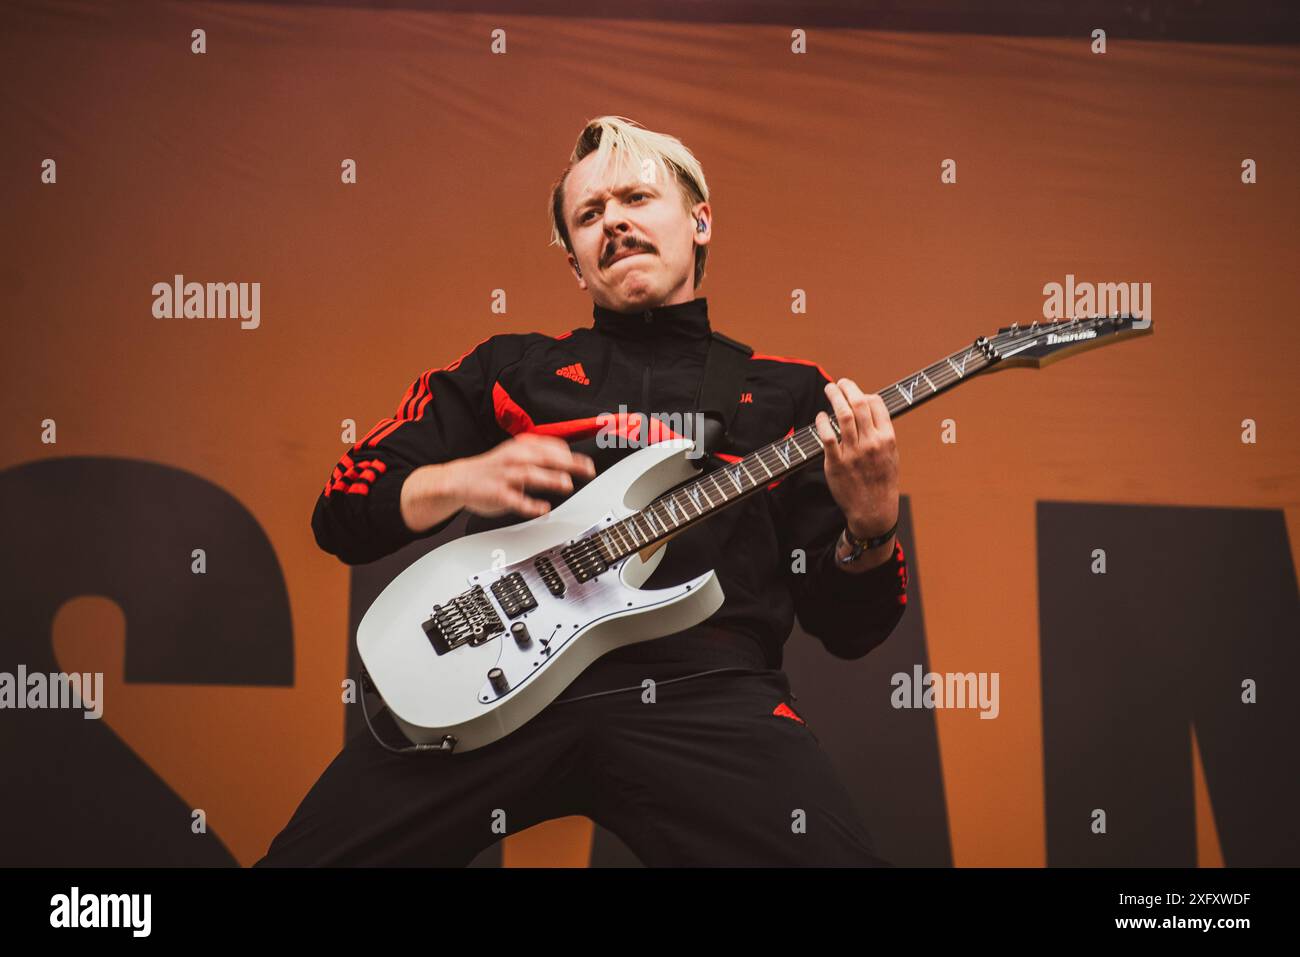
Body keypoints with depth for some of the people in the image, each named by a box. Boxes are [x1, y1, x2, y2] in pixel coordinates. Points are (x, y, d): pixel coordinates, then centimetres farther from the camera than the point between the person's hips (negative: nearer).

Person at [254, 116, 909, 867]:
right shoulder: (508, 372, 22)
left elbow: (847, 625, 15)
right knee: (310, 854, -15)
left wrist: (870, 527, -7)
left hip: (698, 689, -1)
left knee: (835, 853, -28)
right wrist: (458, 482, -3)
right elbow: (343, 510, 17)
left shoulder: (788, 395, 19)